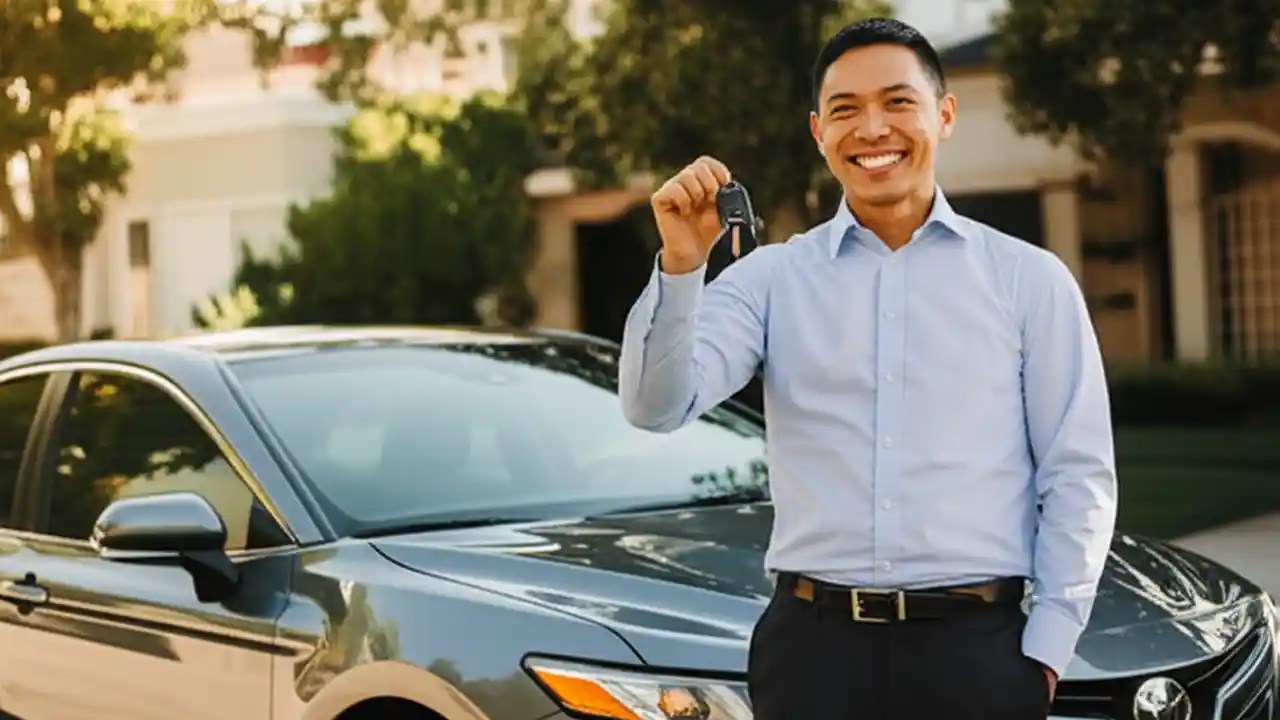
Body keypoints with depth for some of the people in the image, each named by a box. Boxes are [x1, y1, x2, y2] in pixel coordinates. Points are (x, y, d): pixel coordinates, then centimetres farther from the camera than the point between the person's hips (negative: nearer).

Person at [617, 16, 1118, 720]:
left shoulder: (1028, 278, 6)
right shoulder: (771, 277, 7)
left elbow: (1078, 477, 4)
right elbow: (658, 406, -4)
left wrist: (1046, 647, -3)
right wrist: (680, 264, -17)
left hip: (976, 643, 0)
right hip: (812, 642, 1)